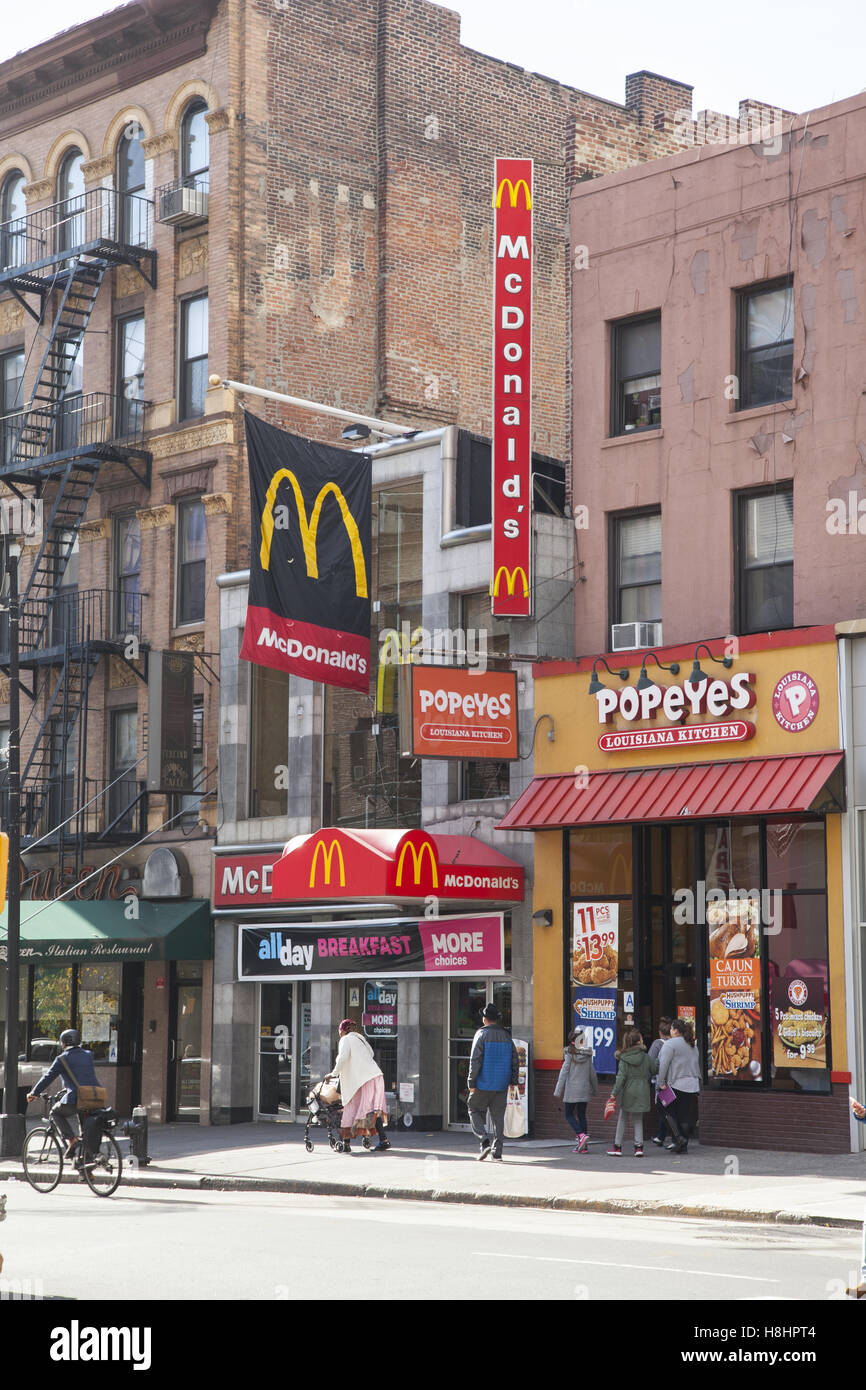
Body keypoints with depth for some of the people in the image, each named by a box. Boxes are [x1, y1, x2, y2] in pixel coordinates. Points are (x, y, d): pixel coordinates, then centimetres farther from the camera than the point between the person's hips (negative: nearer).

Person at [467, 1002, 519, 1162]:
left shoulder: (481, 1034, -7)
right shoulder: (506, 1036, 8)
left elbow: (475, 1060, -13)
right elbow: (514, 1059, 11)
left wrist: (471, 1082, -10)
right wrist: (513, 1081, 17)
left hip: (483, 1084, -4)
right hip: (501, 1085, 4)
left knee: (474, 1110, 8)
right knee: (498, 1116, 9)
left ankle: (484, 1141, -11)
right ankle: (497, 1151, 7)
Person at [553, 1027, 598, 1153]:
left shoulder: (570, 1053, -9)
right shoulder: (588, 1054, 1)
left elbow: (564, 1072, -10)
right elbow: (592, 1074, 9)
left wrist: (558, 1091, -6)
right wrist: (595, 1089, 21)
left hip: (571, 1090, -4)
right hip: (584, 1090, 4)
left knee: (569, 1115, 6)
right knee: (582, 1115, 10)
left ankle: (581, 1135, -16)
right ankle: (582, 1146, 8)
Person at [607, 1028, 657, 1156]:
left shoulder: (624, 1059, -7)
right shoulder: (645, 1057, -2)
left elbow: (621, 1077, -12)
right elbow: (654, 1070, 10)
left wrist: (614, 1093, -10)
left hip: (628, 1092, -2)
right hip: (642, 1092, 2)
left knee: (621, 1118, 10)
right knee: (638, 1120, 12)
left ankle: (617, 1146, 11)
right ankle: (639, 1146, 4)